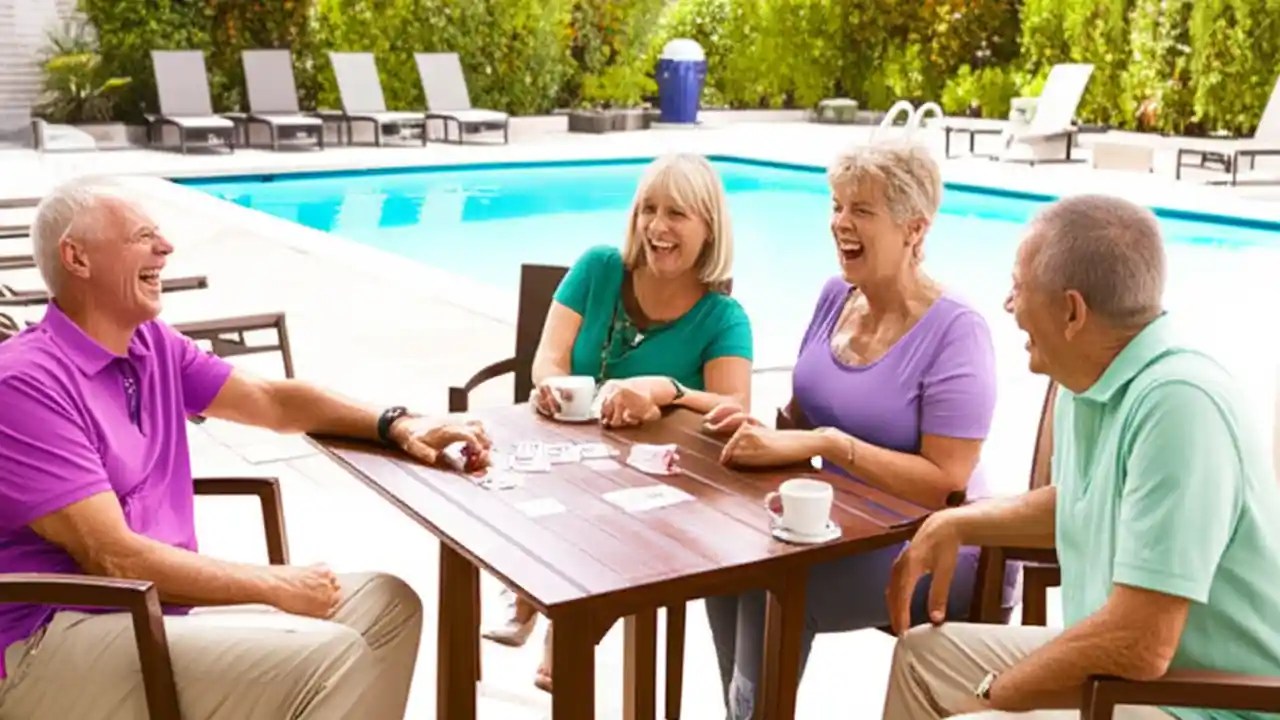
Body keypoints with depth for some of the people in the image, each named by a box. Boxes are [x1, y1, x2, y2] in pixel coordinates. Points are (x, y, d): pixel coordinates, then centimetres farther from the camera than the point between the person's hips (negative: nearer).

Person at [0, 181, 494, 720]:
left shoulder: (152, 344, 8)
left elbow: (272, 400, 17)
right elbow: (112, 559, -21)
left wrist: (394, 425, 2)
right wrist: (277, 587, -16)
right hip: (58, 639, -9)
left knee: (386, 605, 2)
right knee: (329, 658, -26)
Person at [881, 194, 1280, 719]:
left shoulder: (1178, 403, -28)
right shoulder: (1087, 382, 0)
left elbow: (1139, 647, -30)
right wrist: (955, 524, 12)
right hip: (1119, 662, 9)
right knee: (922, 653, 16)